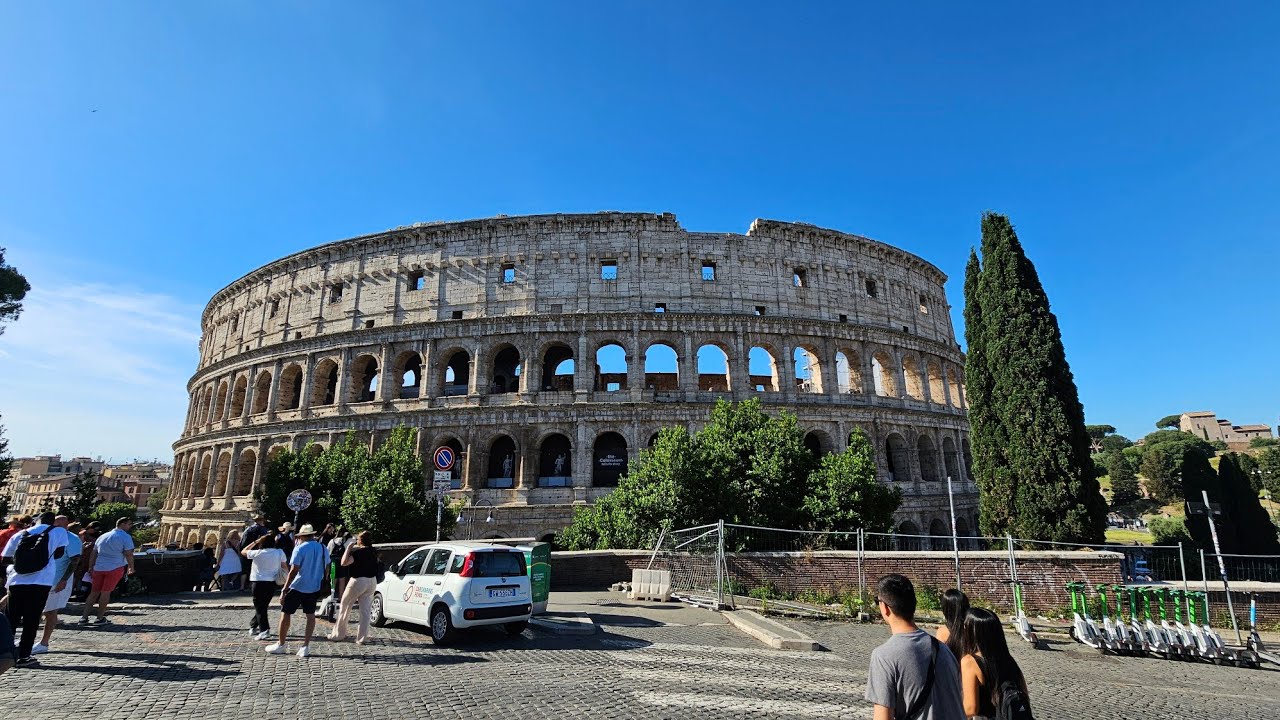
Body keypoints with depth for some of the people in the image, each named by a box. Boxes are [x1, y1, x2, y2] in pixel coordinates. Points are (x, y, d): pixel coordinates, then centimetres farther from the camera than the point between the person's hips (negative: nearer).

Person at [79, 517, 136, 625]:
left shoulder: (103, 536, 19)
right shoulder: (126, 537, -4)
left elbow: (93, 553, 20)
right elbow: (128, 554, -10)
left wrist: (91, 568, 24)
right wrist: (131, 567, 2)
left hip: (98, 568, 6)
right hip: (115, 568, -6)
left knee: (94, 592, 13)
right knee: (106, 593, 0)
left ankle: (84, 617, 12)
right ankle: (100, 618, 6)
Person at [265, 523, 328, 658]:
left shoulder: (300, 549, -13)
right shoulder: (323, 549, 5)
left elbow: (293, 571, -17)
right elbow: (326, 569, 9)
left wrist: (284, 590, -13)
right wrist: (322, 585, 20)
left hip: (297, 587, -5)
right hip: (314, 588, 5)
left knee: (285, 613, 11)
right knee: (310, 615, 10)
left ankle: (281, 645, 21)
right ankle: (306, 647, 7)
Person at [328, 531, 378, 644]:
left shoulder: (359, 552, -17)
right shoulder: (373, 552, 4)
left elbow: (344, 563, -26)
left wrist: (348, 548, -16)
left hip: (358, 581, -6)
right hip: (372, 581, 6)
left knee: (344, 607, 13)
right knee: (365, 610, 8)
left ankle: (338, 634, 22)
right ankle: (362, 638, 9)